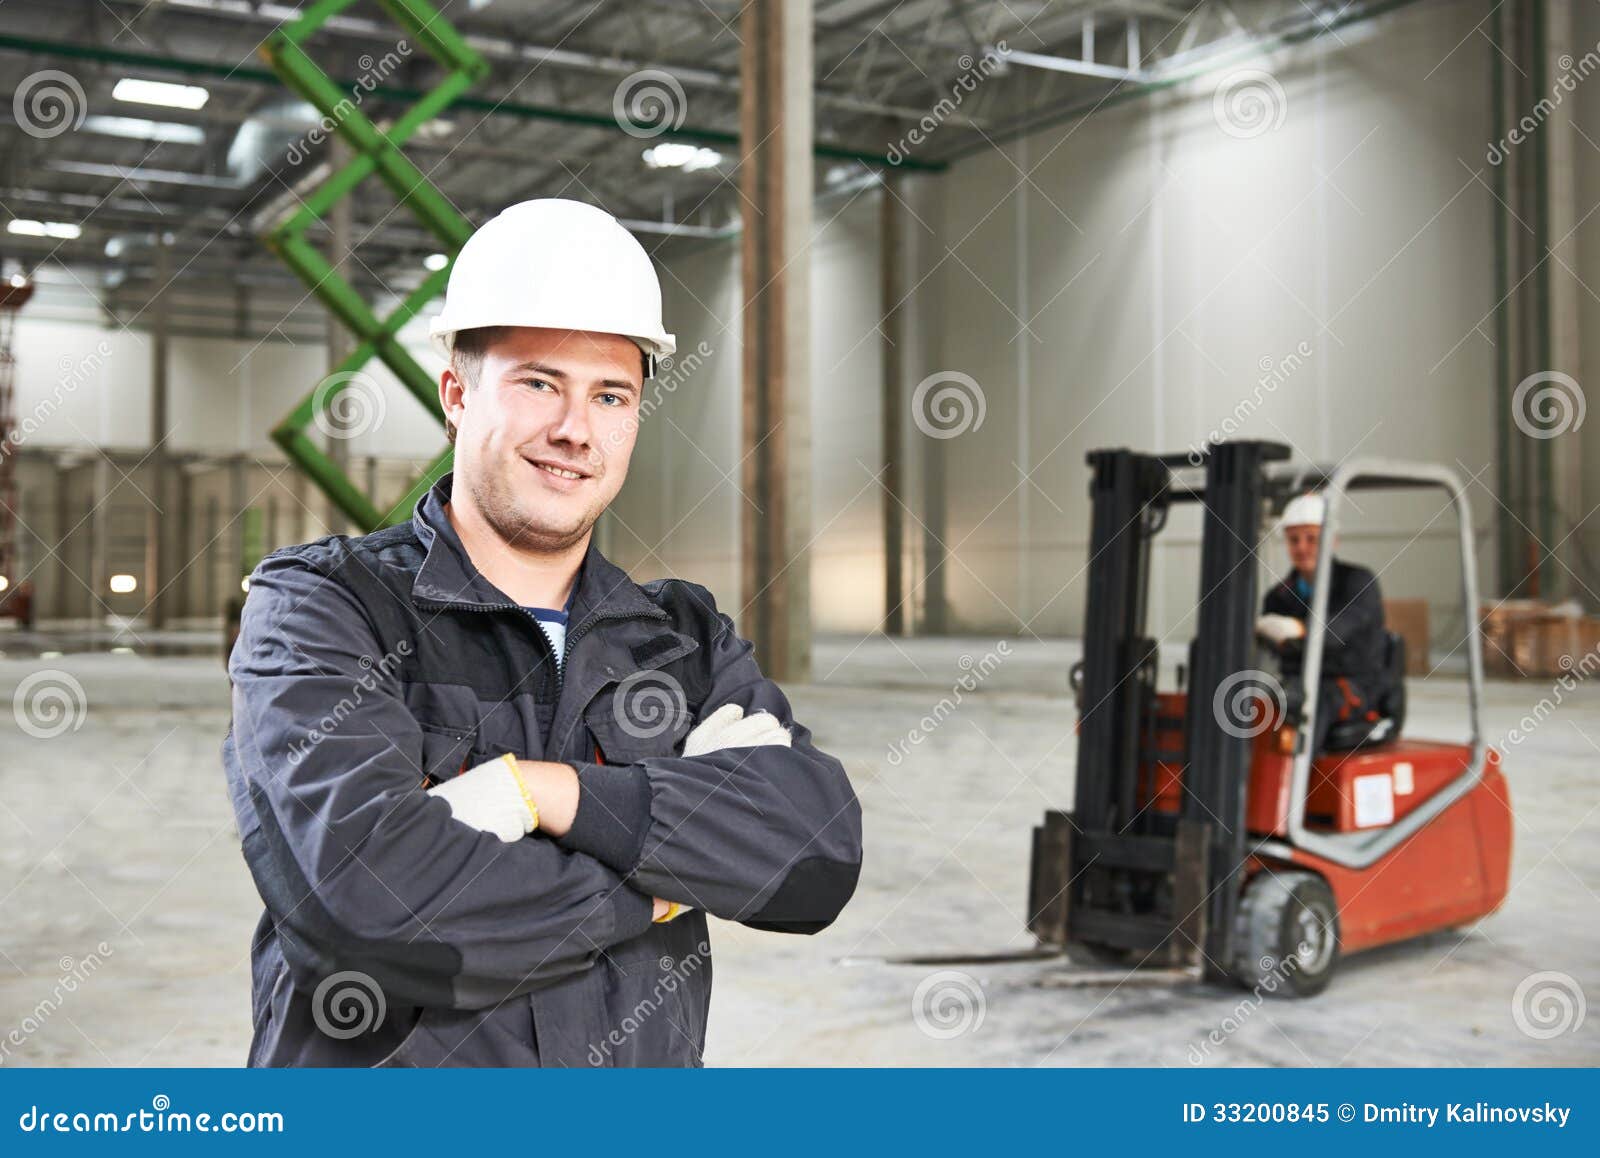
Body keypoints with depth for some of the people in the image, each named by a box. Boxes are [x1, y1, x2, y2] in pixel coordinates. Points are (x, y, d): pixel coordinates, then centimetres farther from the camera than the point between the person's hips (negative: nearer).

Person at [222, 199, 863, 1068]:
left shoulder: (689, 642, 9)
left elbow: (821, 853, -6)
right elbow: (364, 892, -18)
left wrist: (545, 791, -16)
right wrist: (665, 881, -9)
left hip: (653, 1058, 3)